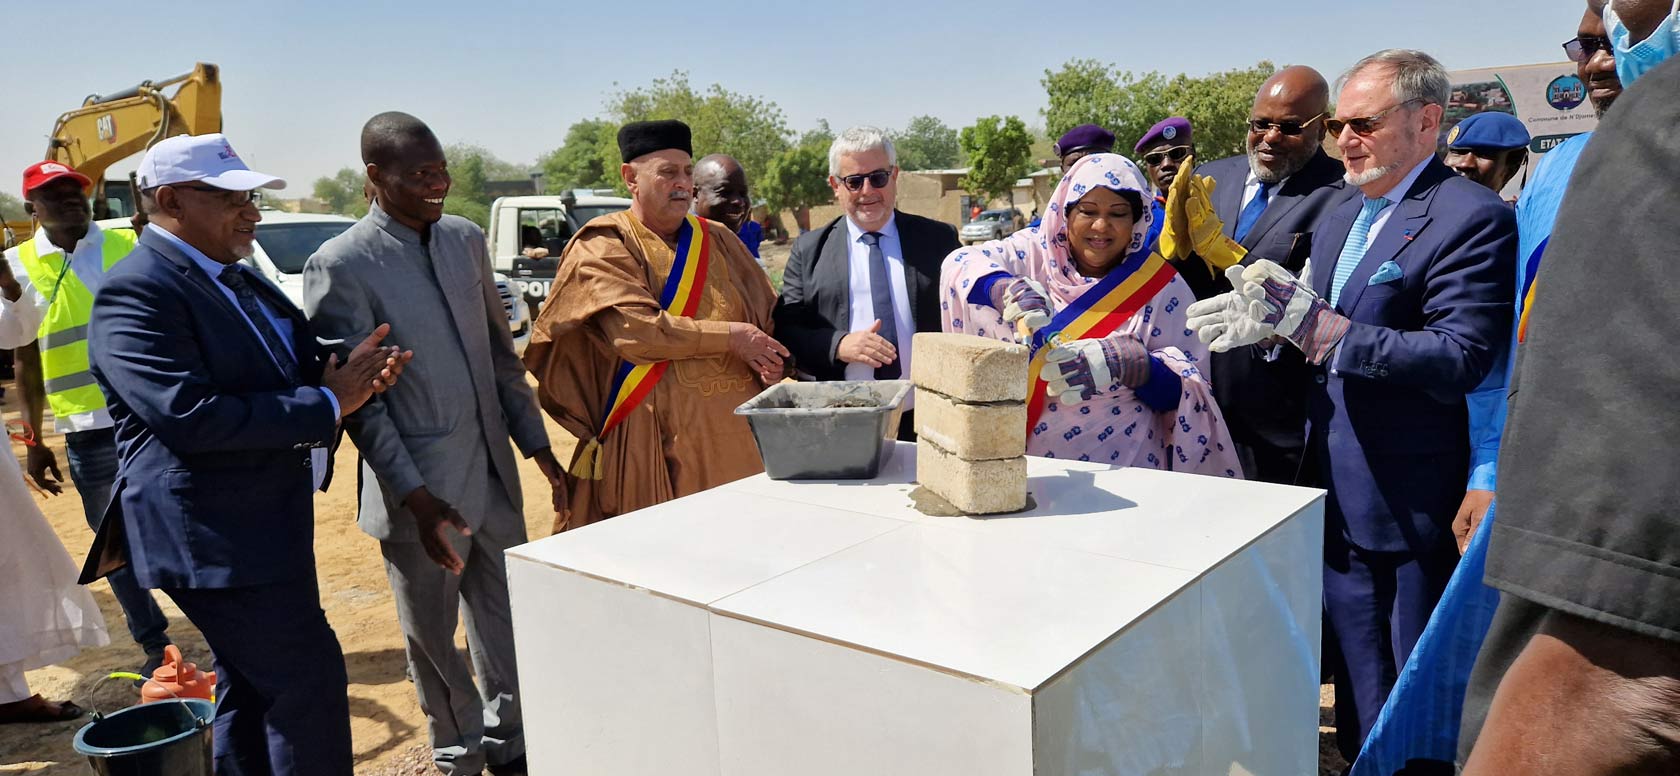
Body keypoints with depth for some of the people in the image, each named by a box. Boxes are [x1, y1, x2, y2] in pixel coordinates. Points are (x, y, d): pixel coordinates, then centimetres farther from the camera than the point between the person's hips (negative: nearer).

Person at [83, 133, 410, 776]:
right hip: (213, 533, -10)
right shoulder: (135, 291, -16)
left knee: (253, 686, 20)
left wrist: (353, 373, -7)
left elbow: (287, 368, 17)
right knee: (308, 680, -7)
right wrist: (329, 404, -21)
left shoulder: (238, 278, 13)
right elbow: (190, 415, -27)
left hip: (265, 518, 10)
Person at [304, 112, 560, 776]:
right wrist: (417, 498, -17)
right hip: (420, 487, -5)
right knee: (432, 635, 12)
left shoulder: (466, 238, 5)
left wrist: (539, 447, 10)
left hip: (494, 470, 5)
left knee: (506, 621, 16)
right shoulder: (340, 265, -12)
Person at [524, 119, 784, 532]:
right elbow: (633, 329, -16)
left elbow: (772, 316, 15)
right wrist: (729, 337, -13)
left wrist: (770, 357, -6)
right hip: (653, 440, -4)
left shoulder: (718, 240, 14)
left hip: (739, 430, 5)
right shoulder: (604, 246, -1)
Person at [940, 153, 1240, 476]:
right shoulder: (1033, 253, 4)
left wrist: (1129, 365, -21)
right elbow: (961, 263, -10)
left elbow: (1191, 385, -1)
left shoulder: (1161, 286, 2)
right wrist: (1008, 290, -30)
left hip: (1121, 466, -1)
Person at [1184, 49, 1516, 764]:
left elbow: (1459, 361, -23)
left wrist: (1315, 325, -29)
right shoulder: (1338, 220, 13)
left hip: (1412, 508, -7)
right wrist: (1281, 320, -8)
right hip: (1337, 497, 8)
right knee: (1355, 686, 20)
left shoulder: (1473, 218, -13)